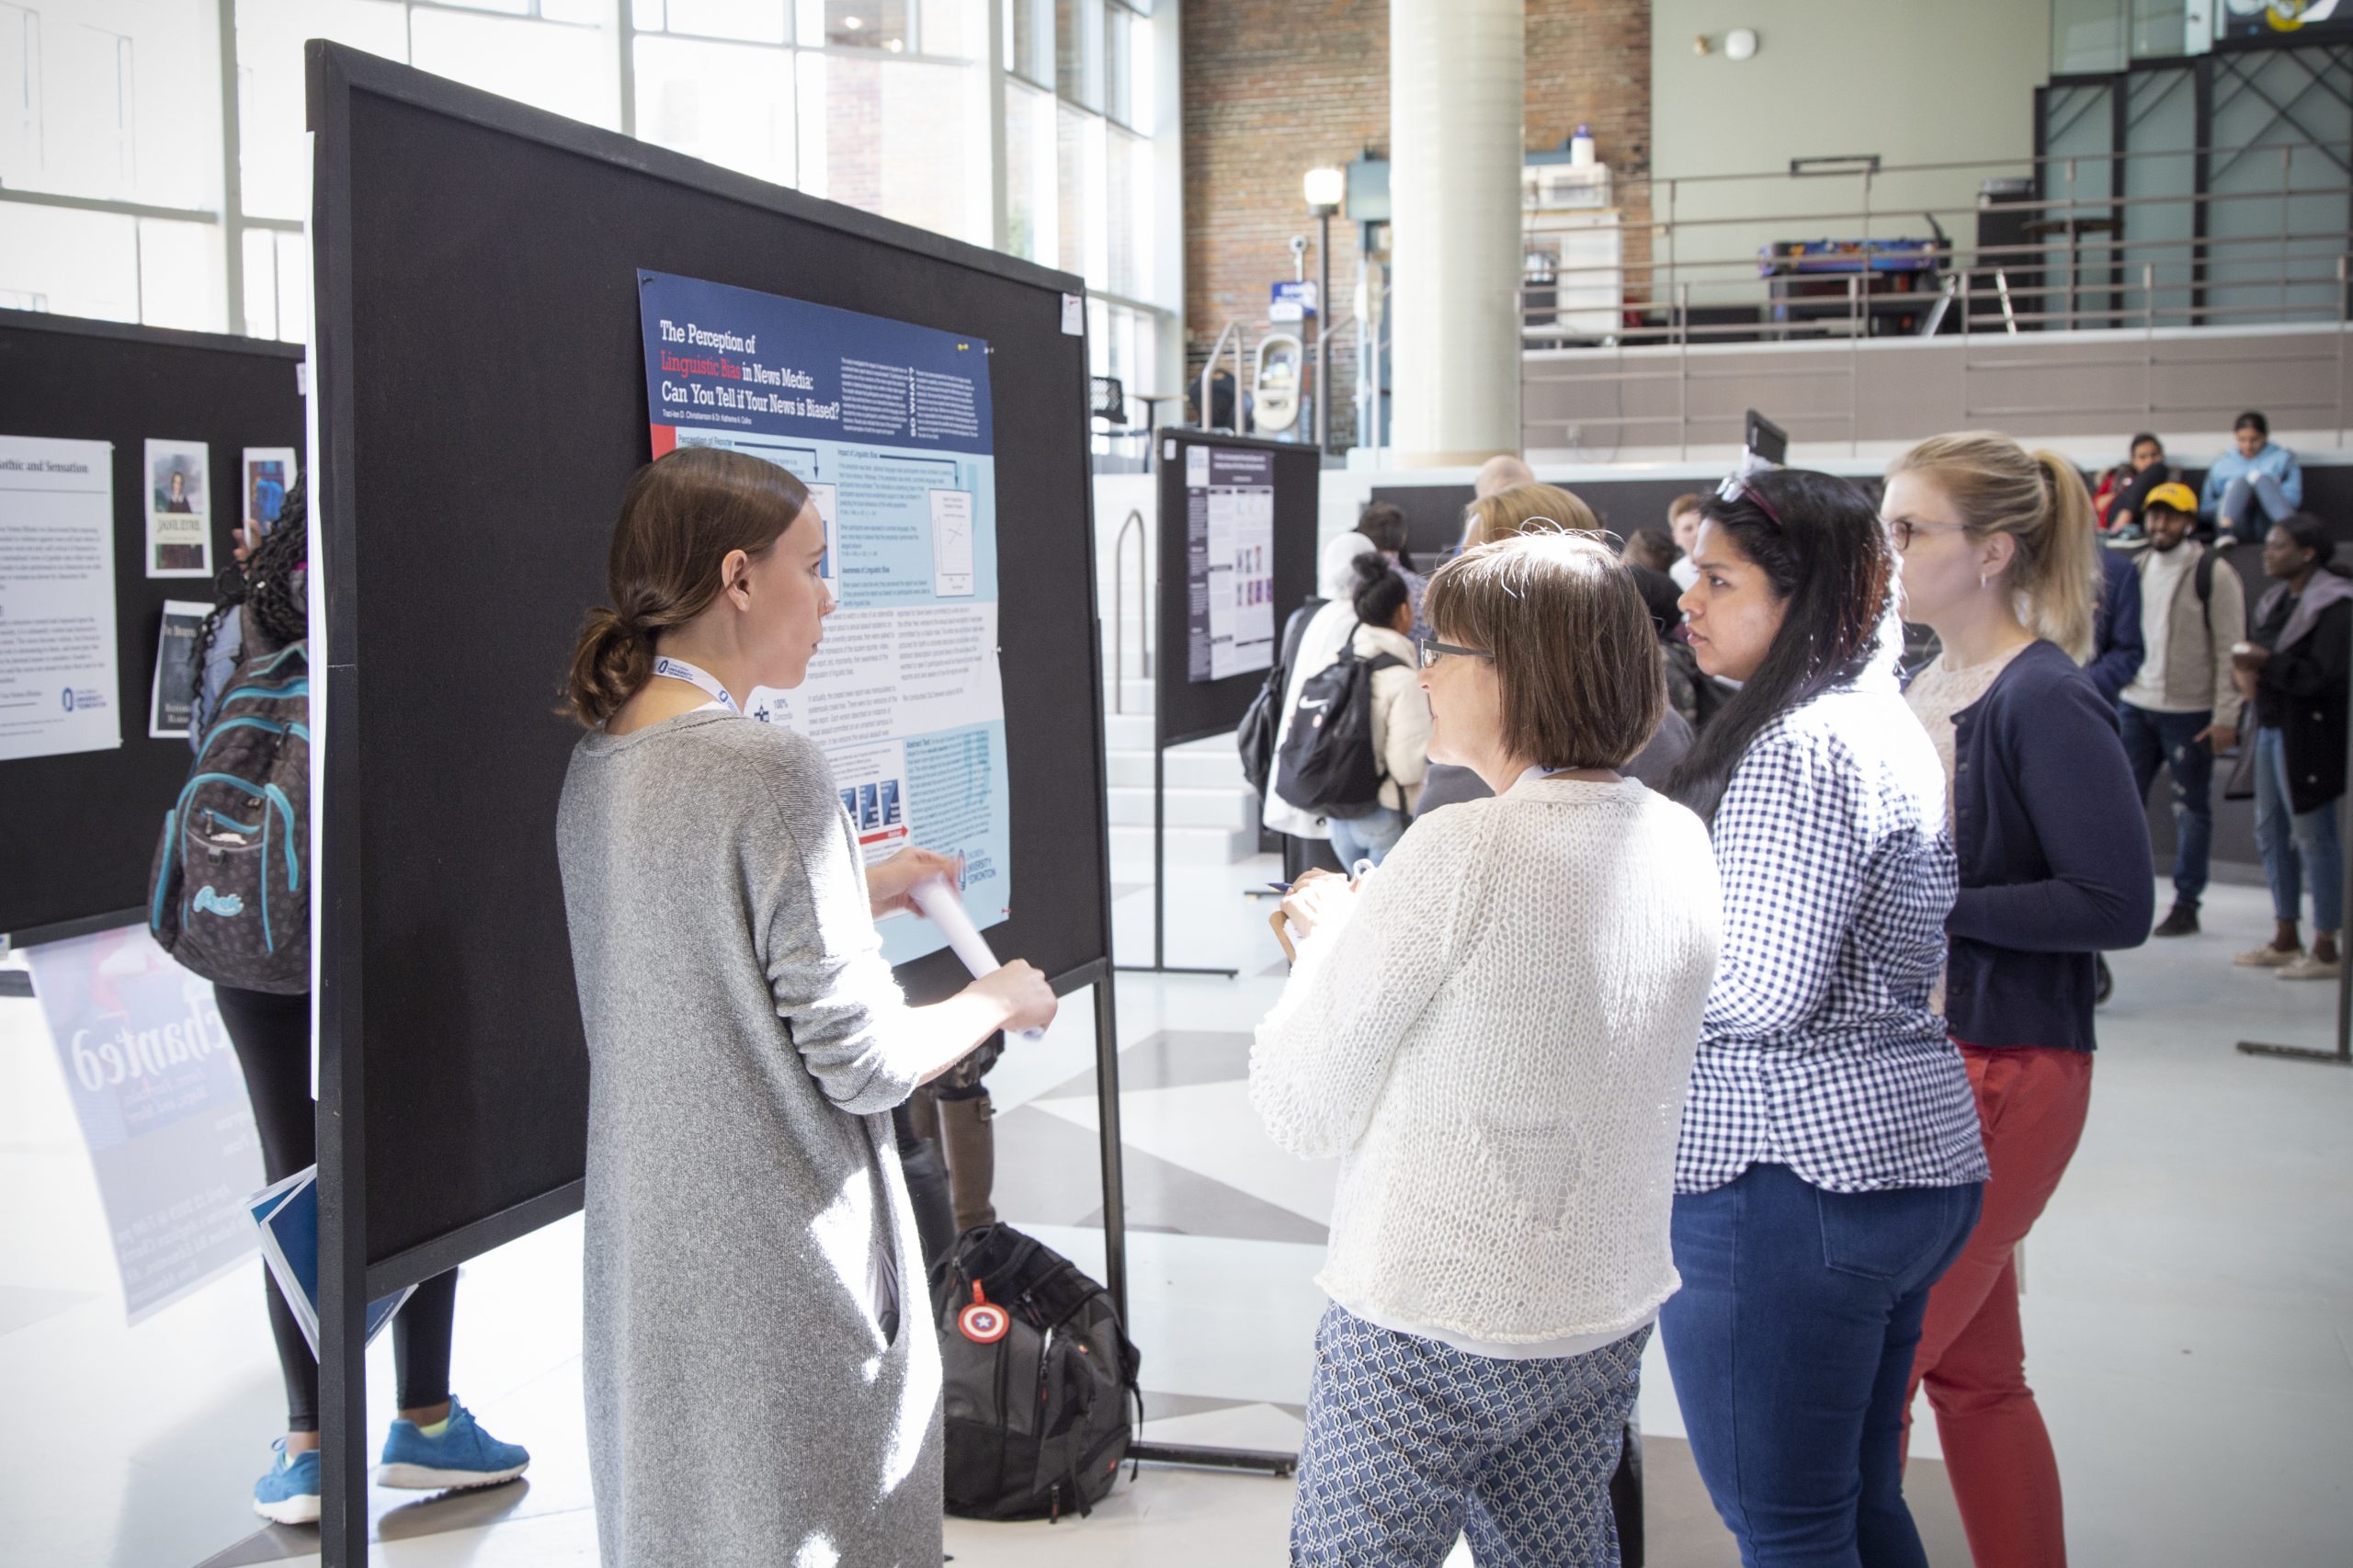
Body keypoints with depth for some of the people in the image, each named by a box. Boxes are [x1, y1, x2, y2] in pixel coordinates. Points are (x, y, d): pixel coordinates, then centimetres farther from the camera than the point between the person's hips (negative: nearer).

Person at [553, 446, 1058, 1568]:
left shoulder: (599, 761, 3)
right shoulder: (772, 773, -22)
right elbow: (862, 1063, -19)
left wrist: (863, 891, 16)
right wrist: (1003, 999, -2)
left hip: (649, 1262, 8)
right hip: (783, 1284, -8)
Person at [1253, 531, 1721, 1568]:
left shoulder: (1462, 853, -22)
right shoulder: (1678, 844, 1)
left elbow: (1299, 1109, -14)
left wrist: (1331, 937, 1)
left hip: (1431, 1335, -7)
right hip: (1608, 1318, 7)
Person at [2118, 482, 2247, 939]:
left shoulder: (2214, 572, -8)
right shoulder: (2137, 568, 9)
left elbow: (2230, 649, -10)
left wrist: (2226, 717, -14)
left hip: (2190, 712, -5)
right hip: (2135, 706, 5)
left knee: (2192, 808, 4)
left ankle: (2186, 905, 11)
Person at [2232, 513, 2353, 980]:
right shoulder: (2278, 599, 12)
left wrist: (2265, 663, -16)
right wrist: (2248, 665, -3)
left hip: (2310, 735, -9)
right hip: (2272, 727, 9)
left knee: (2312, 836, -3)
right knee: (2271, 831, 14)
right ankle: (2286, 939, 25)